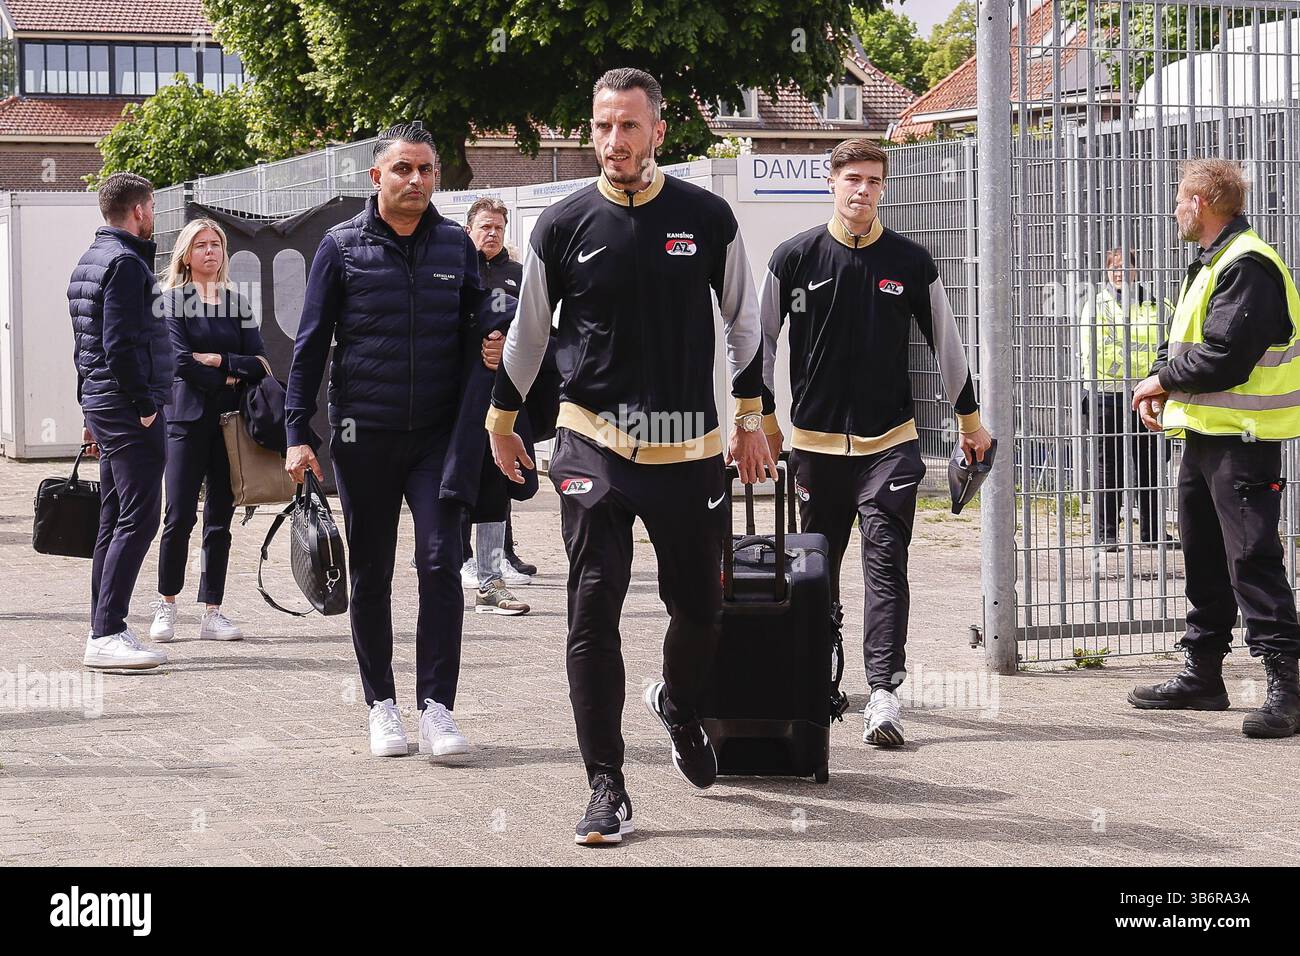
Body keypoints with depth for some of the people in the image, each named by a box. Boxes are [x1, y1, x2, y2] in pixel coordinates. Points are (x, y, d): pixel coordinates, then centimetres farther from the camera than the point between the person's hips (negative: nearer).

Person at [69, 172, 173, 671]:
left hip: (101, 404, 11)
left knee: (114, 520, 13)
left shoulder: (89, 261, 19)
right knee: (139, 518, -11)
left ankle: (103, 631, 15)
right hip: (129, 407, -11)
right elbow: (121, 345, -21)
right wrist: (145, 405, -16)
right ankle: (107, 635, -15)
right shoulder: (126, 262, -13)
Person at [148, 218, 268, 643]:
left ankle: (212, 612, 8)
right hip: (188, 417, -4)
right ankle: (166, 607, 5)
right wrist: (228, 379, -6)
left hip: (231, 419, 4)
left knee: (220, 520, 4)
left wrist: (217, 360, -8)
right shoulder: (172, 300, 2)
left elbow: (259, 364, 4)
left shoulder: (237, 304, 13)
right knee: (180, 516, -8)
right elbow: (181, 360, -10)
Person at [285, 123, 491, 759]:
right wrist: (297, 433, -4)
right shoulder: (343, 246, 1)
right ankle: (382, 706, 18)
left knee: (440, 563, -10)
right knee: (370, 576, 7)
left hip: (438, 435, 1)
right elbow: (310, 343, 2)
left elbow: (475, 324, 18)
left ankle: (437, 708, -7)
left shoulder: (456, 245, 7)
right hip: (364, 437, -1)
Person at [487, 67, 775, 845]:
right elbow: (529, 330, 12)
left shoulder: (707, 218, 0)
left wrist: (752, 416, 12)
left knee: (701, 609, 9)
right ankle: (607, 788, -2)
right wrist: (501, 418, 19)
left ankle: (678, 708, 42)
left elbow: (744, 321, 11)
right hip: (594, 445, -1)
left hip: (690, 449, 1)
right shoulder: (563, 227, -1)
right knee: (594, 614, -7)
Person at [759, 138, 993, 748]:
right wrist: (763, 418, 7)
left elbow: (944, 339, 12)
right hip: (816, 440, 1)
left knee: (885, 564, -10)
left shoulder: (910, 262, 3)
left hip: (889, 441, -1)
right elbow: (762, 339, 9)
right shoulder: (795, 258, 2)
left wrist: (969, 418, 17)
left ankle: (883, 691, -15)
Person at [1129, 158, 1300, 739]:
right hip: (1203, 434, 11)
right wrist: (1162, 384, 3)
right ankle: (1201, 675, 24)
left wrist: (1162, 378, -9)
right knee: (1203, 559, 15)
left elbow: (1223, 359, -23)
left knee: (1251, 559, -11)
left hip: (1241, 440, -11)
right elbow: (1185, 343, 22)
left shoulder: (1247, 266, -16)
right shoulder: (1211, 265, 18)